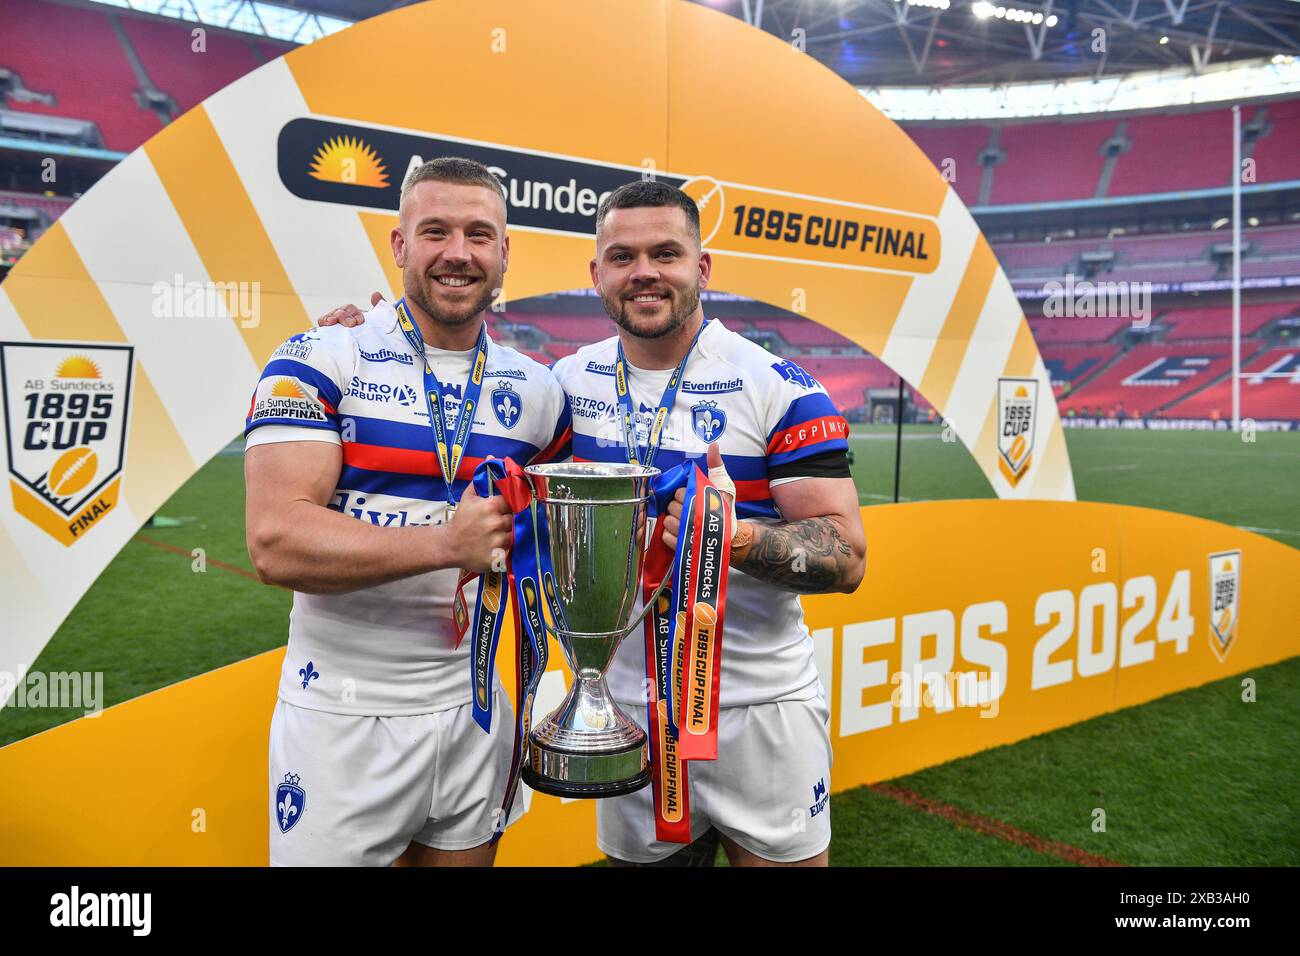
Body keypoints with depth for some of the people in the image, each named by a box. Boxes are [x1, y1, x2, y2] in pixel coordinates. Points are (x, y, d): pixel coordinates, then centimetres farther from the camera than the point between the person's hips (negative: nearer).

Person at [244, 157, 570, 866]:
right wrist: (448, 543, -27)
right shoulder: (320, 361, -9)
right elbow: (275, 545, -20)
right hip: (342, 712, -4)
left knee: (464, 857, 20)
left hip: (473, 709, 4)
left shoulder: (536, 391, 4)